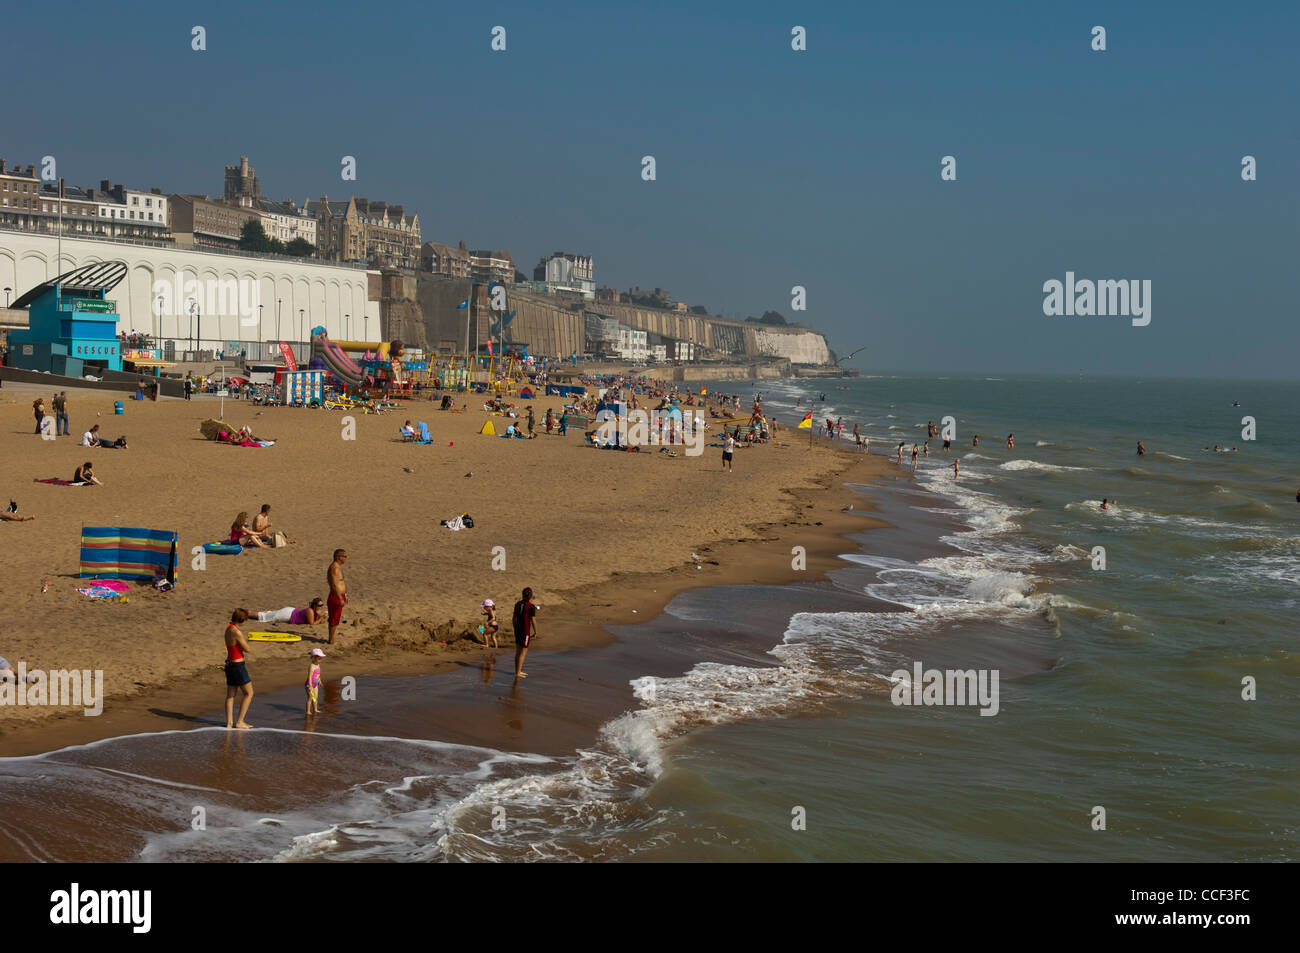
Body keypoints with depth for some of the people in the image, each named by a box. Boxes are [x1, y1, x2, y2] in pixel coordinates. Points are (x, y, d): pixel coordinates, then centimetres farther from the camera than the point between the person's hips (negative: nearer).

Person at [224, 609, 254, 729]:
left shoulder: (228, 628, 6)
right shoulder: (236, 632, -23)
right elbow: (247, 649, -15)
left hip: (230, 664, 9)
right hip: (238, 666, -9)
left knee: (230, 695, 11)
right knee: (249, 693, 4)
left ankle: (229, 722, 11)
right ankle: (240, 722, 5)